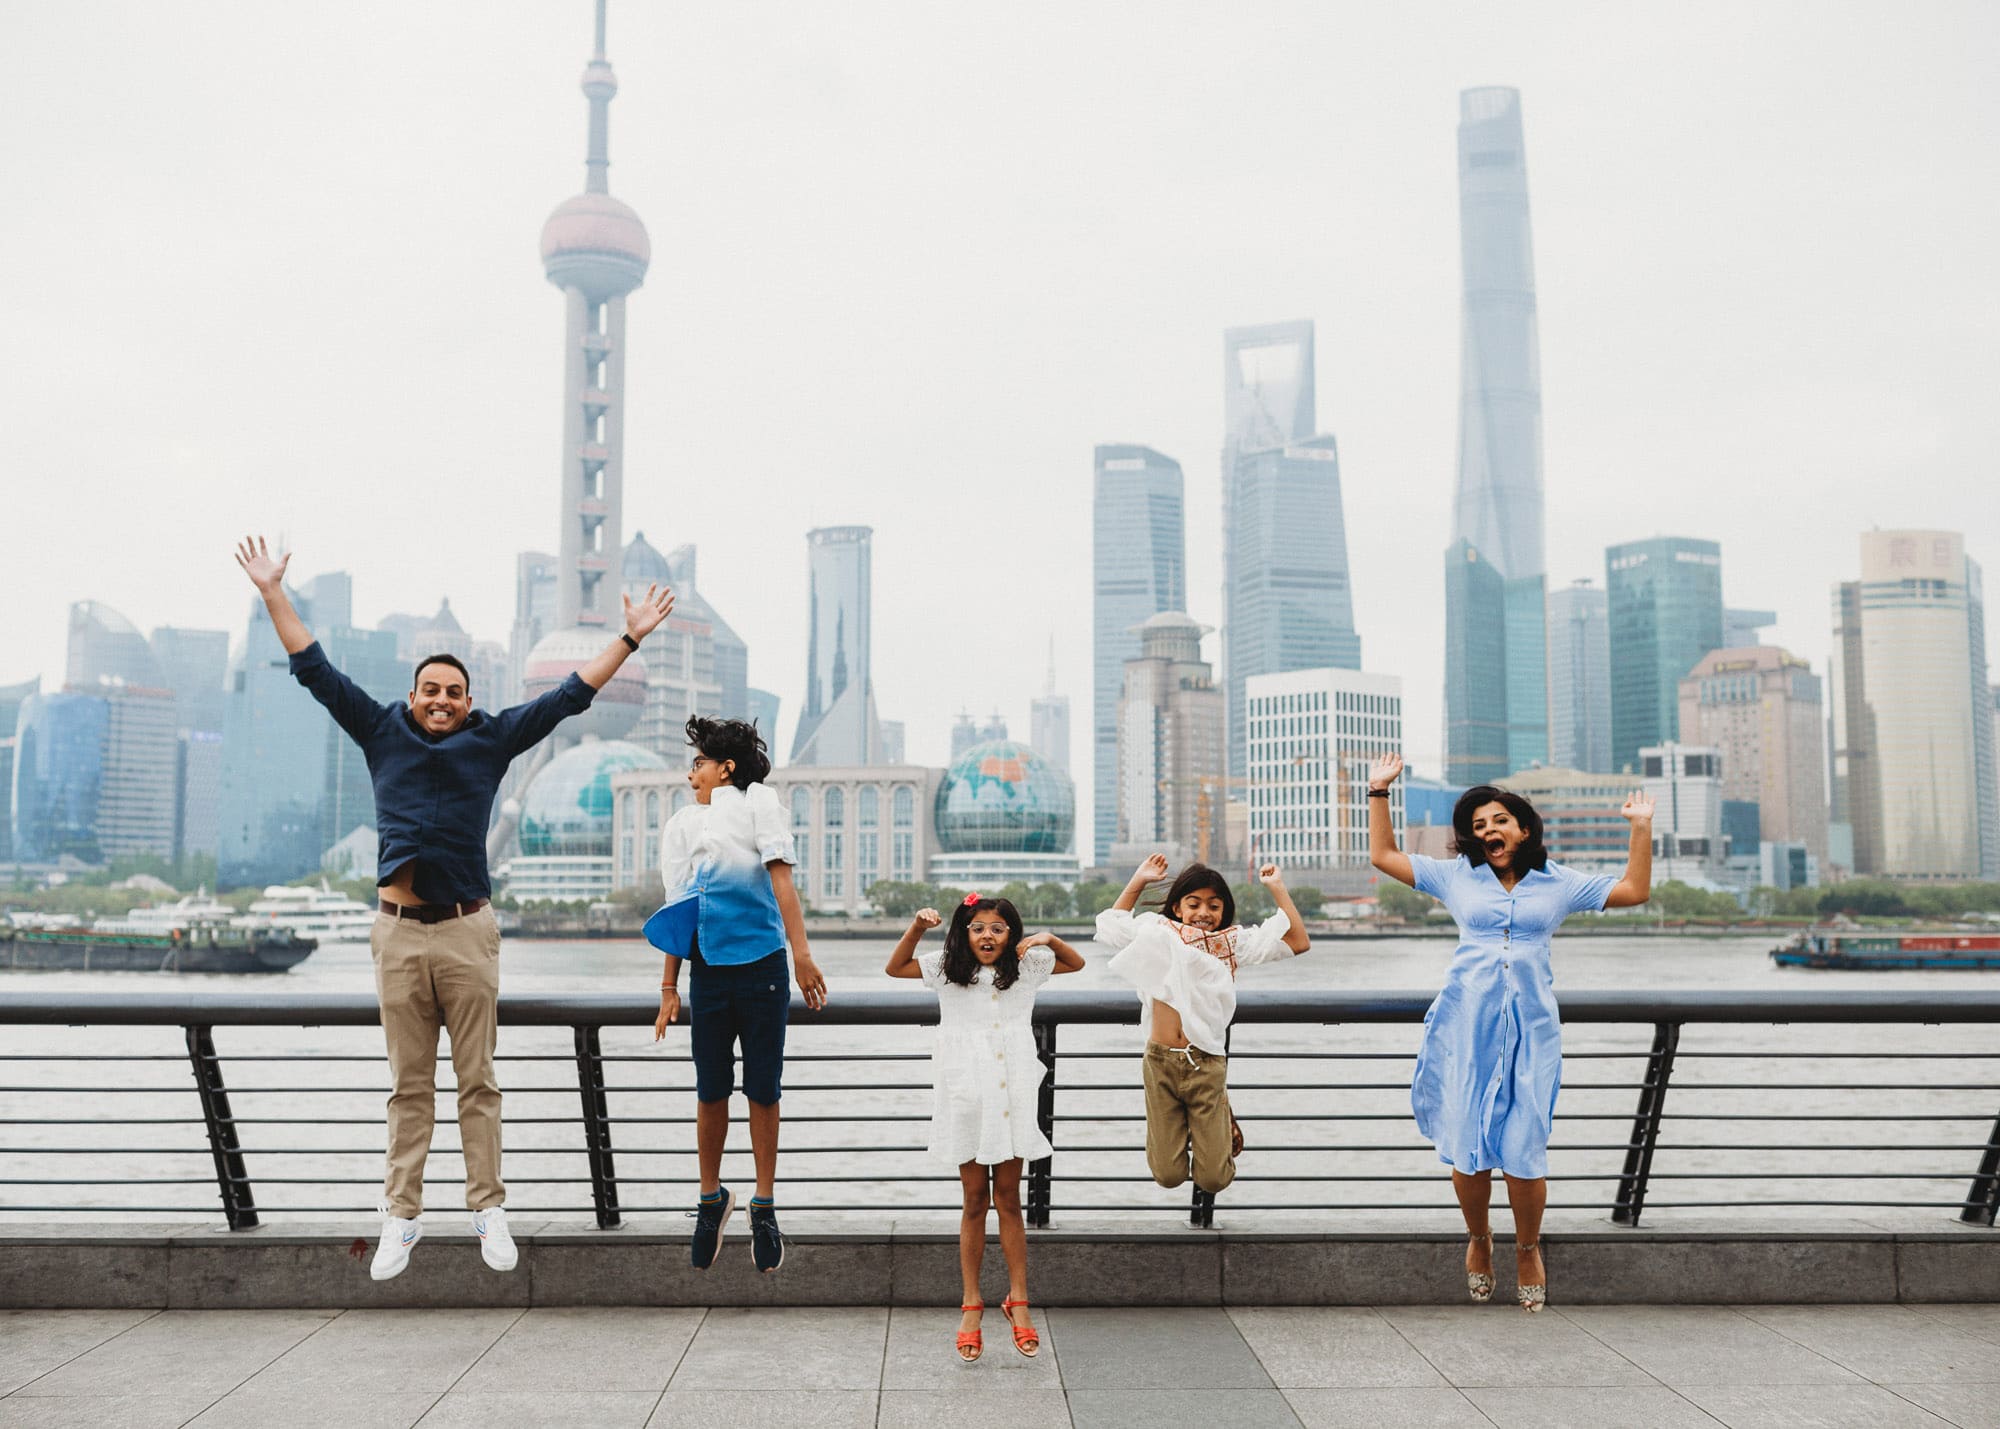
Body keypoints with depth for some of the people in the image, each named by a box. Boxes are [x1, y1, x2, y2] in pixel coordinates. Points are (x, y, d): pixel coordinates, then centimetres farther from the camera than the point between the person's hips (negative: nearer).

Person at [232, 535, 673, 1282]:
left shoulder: (493, 739, 7)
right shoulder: (382, 733, 10)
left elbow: (569, 695, 10)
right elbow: (316, 671, 14)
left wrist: (630, 638, 9)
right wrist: (274, 594, 15)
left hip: (468, 932, -1)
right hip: (399, 933, 1)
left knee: (478, 1081, 5)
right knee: (409, 1086, 7)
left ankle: (489, 1210, 12)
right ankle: (401, 1218, 14)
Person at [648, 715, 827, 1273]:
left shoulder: (759, 802, 3)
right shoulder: (682, 825, 13)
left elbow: (781, 877, -6)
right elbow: (677, 911, 13)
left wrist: (801, 954, -15)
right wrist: (669, 987, 9)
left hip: (762, 969, -3)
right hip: (709, 972, 3)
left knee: (763, 1090, 4)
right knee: (711, 1091, 8)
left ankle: (764, 1207, 15)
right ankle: (712, 1198, 25)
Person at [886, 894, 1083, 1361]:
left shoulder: (1026, 967, 5)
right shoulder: (947, 970, 3)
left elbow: (1077, 963, 17)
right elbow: (894, 968, 10)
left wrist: (1050, 940, -3)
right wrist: (916, 927, -5)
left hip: (1013, 1098, 1)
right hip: (966, 1097, 0)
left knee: (1008, 1200, 7)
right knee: (974, 1202, 7)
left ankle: (1018, 1301, 14)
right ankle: (971, 1304, 15)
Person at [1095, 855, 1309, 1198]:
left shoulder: (1232, 943, 8)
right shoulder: (1160, 935, 10)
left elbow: (1298, 942, 4)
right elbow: (1110, 924, 24)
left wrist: (1277, 888, 4)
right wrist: (1139, 881, 19)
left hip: (1207, 1064, -1)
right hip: (1160, 1062, 1)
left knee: (1212, 1179, 2)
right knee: (1168, 1176, 4)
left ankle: (1223, 1124, 33)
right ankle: (1179, 1127, 35)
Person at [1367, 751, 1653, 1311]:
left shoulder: (1558, 883, 11)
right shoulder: (1456, 876, 10)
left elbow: (1634, 890, 14)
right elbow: (1382, 856, 14)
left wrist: (1641, 828, 7)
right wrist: (1378, 792, 10)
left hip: (1531, 1028, 0)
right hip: (1467, 1027, 1)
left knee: (1524, 1152, -4)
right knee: (1467, 1148, 2)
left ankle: (1528, 1249, 21)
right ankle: (1478, 1238, 28)